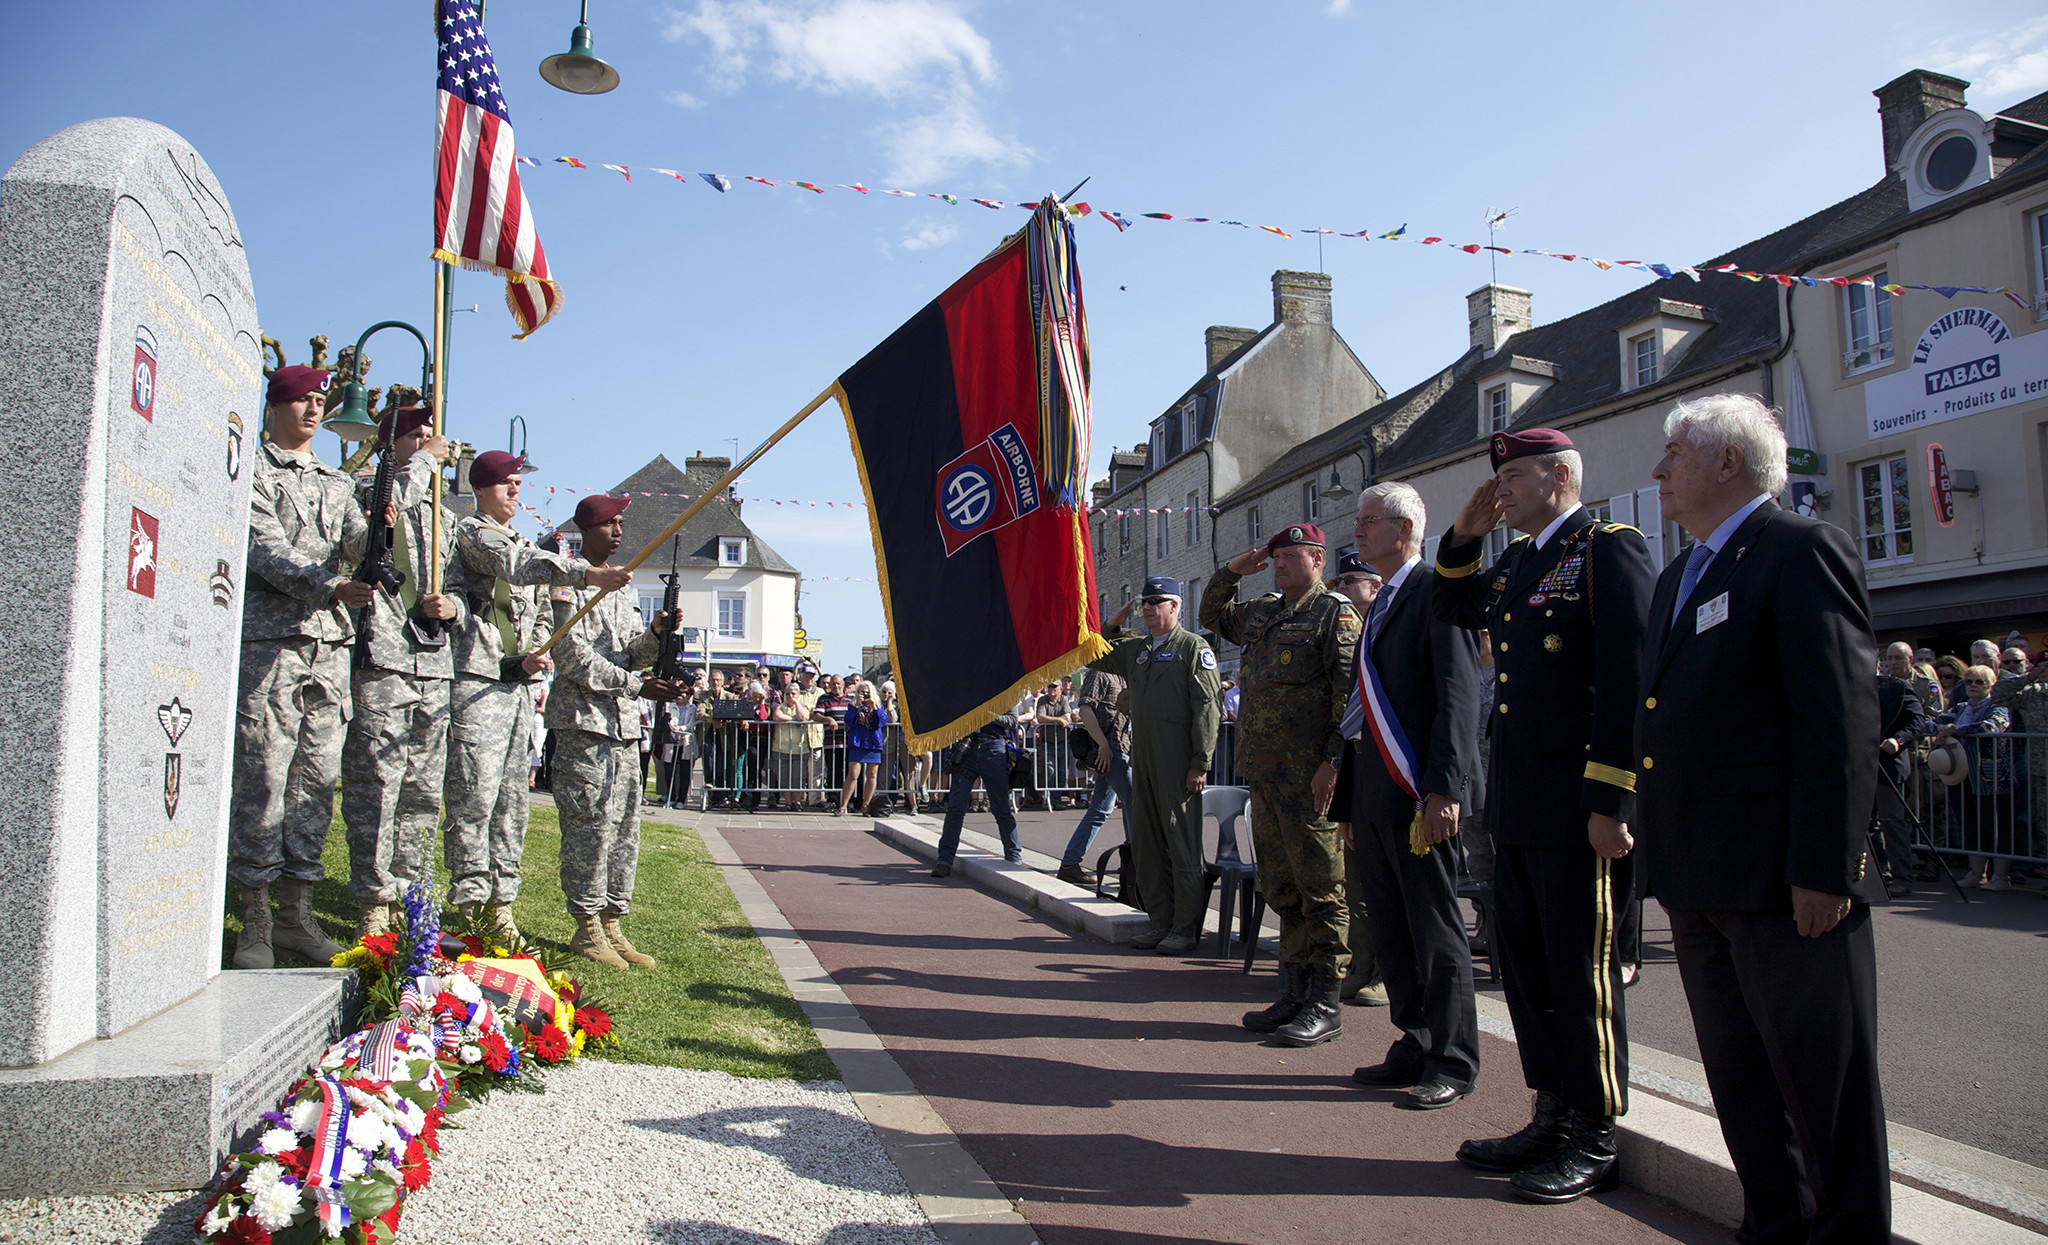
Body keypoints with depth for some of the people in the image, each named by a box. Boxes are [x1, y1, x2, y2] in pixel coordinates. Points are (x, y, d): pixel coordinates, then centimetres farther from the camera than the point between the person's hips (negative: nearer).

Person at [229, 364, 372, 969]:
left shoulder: (336, 482, 23)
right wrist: (328, 588, -24)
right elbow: (266, 551, -8)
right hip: (270, 639, -5)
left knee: (317, 781, 4)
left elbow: (357, 542, 5)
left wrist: (377, 531, -19)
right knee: (263, 778, -7)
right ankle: (254, 921, 0)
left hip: (330, 643, 5)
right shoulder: (252, 471, 6)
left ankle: (296, 913, 12)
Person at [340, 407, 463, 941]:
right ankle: (373, 905, 0)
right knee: (374, 788, -8)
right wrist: (423, 461, -7)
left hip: (434, 665, 6)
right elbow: (380, 511, -20)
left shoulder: (445, 519, 24)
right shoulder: (366, 492, 5)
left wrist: (454, 606, 5)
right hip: (382, 661, -6)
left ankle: (405, 898, 16)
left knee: (423, 794, 7)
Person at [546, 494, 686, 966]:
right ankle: (587, 927, 1)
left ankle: (611, 925, 13)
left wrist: (655, 636, -4)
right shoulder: (568, 583, -3)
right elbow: (577, 659, -12)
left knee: (624, 828, 6)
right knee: (592, 824, -9)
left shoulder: (619, 589, 21)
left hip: (623, 723, 8)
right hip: (583, 719, -8)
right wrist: (639, 686, -17)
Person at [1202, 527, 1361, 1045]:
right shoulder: (1261, 613, 17)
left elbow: (1350, 693, -13)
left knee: (1320, 886, -1)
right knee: (1281, 887, 12)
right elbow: (1212, 616, 35)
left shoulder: (1335, 613, -5)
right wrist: (1231, 572, 18)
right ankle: (1295, 993, 22)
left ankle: (1325, 1005, 6)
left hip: (1308, 777, -8)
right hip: (1264, 774, 8)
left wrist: (1333, 761, -20)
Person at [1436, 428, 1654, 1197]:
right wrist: (1464, 535, 14)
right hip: (1517, 806, 9)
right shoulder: (1517, 564, 16)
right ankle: (1554, 1118, 29)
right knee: (1523, 962, 15)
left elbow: (1630, 683, -17)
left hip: (1579, 809, -9)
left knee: (1581, 974, 2)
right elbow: (1454, 609, 31)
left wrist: (1610, 804, -20)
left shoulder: (1609, 550, -10)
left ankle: (1595, 1143, 17)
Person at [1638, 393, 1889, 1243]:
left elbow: (1840, 716, -17)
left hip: (1783, 883, -8)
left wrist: (1824, 867, -20)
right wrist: (1670, 866, 14)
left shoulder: (1801, 550, -9)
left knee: (1823, 1082, 5)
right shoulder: (1678, 578, 18)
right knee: (1740, 1082, 18)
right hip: (1701, 884, 9)